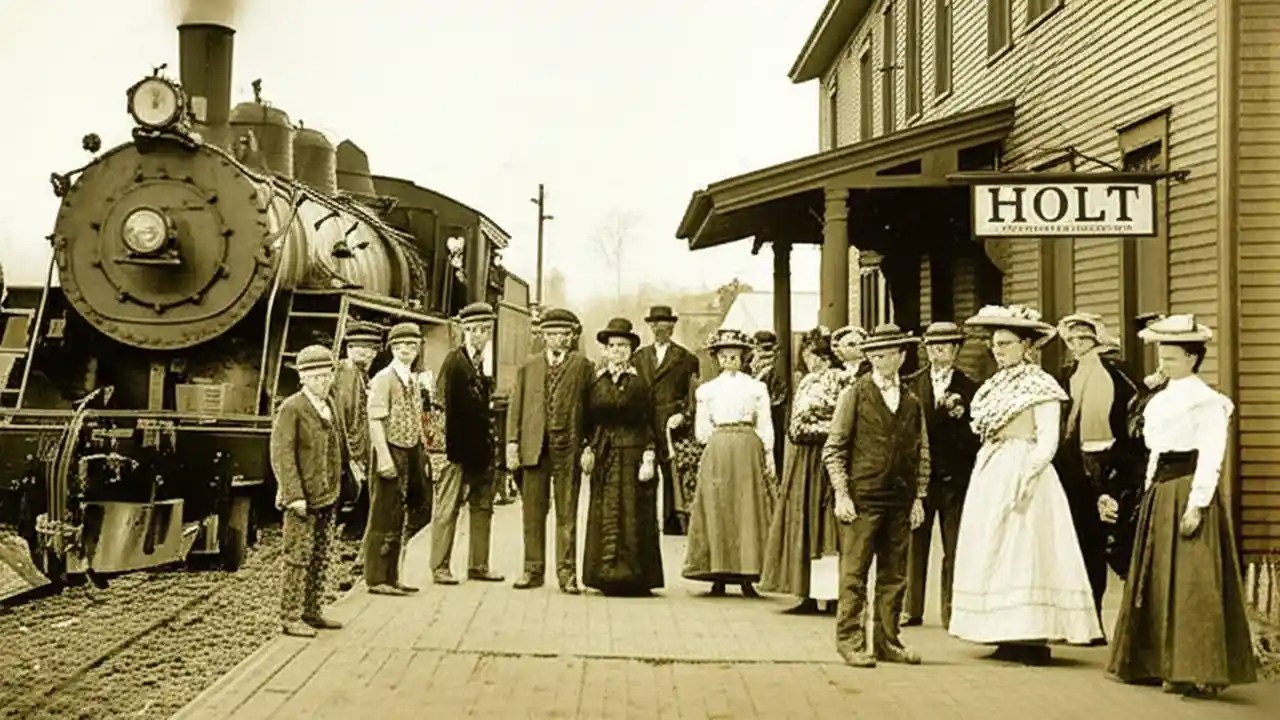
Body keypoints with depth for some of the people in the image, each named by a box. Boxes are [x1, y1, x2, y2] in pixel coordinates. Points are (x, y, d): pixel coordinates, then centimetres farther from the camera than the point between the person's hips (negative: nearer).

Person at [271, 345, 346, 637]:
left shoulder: (329, 407, 13)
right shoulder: (290, 409, -12)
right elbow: (282, 456, -16)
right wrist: (294, 496, -20)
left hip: (327, 497, 8)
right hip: (302, 498, -8)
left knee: (320, 559, 13)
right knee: (298, 558, -3)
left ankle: (311, 612, 23)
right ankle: (291, 617, 4)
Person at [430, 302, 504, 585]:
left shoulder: (485, 362, 13)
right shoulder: (454, 360, -8)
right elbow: (445, 404, -13)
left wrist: (490, 443, 10)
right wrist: (444, 446, -17)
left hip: (482, 448, 7)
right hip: (458, 447, -7)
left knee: (483, 507, 11)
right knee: (448, 508, -2)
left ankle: (478, 565, 18)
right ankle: (440, 567, 3)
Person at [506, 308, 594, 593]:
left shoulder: (583, 366, 7)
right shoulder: (528, 367, 14)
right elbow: (516, 406, 10)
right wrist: (512, 442, 0)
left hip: (568, 448, -2)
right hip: (534, 447, 2)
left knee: (567, 513, 1)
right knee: (533, 513, 5)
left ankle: (567, 572, 7)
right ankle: (533, 570, 13)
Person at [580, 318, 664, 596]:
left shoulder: (639, 382, 3)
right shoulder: (596, 381, 10)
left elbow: (649, 423, 0)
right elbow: (588, 420, 10)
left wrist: (649, 457, -8)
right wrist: (587, 449, -2)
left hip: (632, 451, -2)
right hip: (604, 454, 2)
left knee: (633, 514, -3)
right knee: (605, 514, 0)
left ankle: (634, 577, 0)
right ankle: (607, 574, 3)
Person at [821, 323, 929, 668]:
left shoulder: (912, 401, 12)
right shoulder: (855, 395, 1)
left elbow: (921, 452, 17)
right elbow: (834, 449, -1)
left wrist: (919, 497, 10)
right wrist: (841, 494, -9)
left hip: (900, 501, 4)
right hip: (862, 498, -4)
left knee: (895, 576, 7)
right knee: (854, 574, -3)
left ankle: (888, 641, 15)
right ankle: (850, 640, 3)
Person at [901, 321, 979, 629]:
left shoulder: (969, 388, 5)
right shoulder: (911, 384, 7)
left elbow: (976, 433, 1)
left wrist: (961, 415, -16)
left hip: (955, 476, -1)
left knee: (954, 547, 2)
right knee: (914, 544, 4)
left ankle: (951, 610, 9)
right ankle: (912, 608, 11)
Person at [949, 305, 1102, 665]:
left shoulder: (1040, 385, -6)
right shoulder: (996, 385, 16)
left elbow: (1048, 439, -12)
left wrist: (1026, 476, -22)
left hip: (1022, 476, -8)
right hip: (990, 476, 8)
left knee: (1024, 550, -9)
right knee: (994, 551, 5)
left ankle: (1033, 638, -7)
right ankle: (1009, 637, 8)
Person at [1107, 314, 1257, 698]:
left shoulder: (1206, 400, -10)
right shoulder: (1162, 399, 15)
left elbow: (1211, 456, -16)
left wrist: (1197, 504, -21)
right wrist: (1151, 492, 15)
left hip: (1187, 491, -9)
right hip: (1159, 493, 9)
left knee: (1190, 583, -8)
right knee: (1155, 579, 12)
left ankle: (1195, 671, -5)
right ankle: (1155, 663, 20)